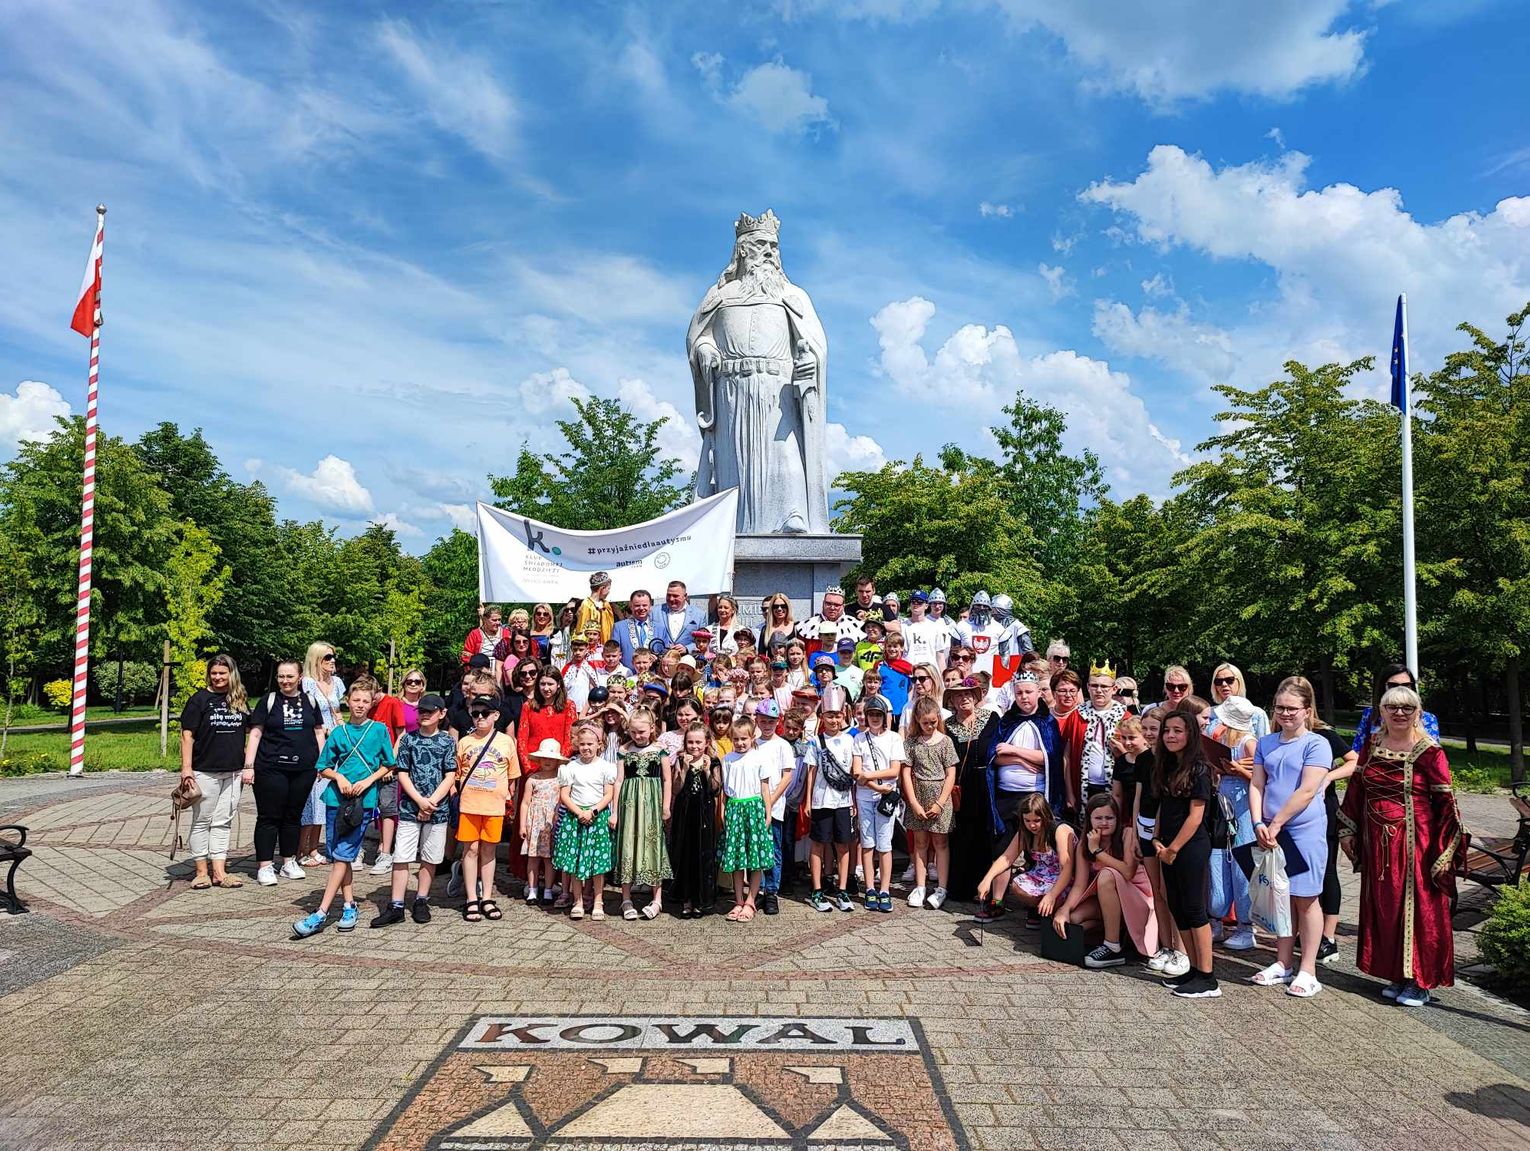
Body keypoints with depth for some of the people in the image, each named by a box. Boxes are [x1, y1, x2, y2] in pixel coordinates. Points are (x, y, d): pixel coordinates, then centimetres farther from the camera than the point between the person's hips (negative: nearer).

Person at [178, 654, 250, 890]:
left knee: (223, 822, 8)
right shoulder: (200, 699, -3)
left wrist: (248, 765, 12)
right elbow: (187, 735, -6)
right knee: (202, 822, 5)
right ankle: (202, 871, 13)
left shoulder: (240, 701, 9)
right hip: (205, 771, -4)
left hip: (233, 772, 4)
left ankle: (219, 871, 12)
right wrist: (186, 767, -13)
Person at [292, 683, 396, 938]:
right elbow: (323, 768, 11)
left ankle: (321, 914, -8)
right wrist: (338, 777, -8)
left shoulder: (379, 730, 2)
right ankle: (349, 905, 21)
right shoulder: (338, 733, 8)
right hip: (336, 798, 4)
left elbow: (388, 765, 6)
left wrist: (368, 780, -9)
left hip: (364, 800, -4)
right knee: (337, 856, 8)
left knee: (342, 855, -8)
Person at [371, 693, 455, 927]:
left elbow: (450, 777, -3)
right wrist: (420, 800, -12)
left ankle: (421, 902, 21)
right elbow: (402, 773, -1)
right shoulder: (408, 739, 3)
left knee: (430, 859, 8)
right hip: (410, 808, 0)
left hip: (438, 809, 0)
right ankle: (396, 906, 4)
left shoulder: (447, 742, 2)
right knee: (401, 858, -2)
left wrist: (431, 803, -12)